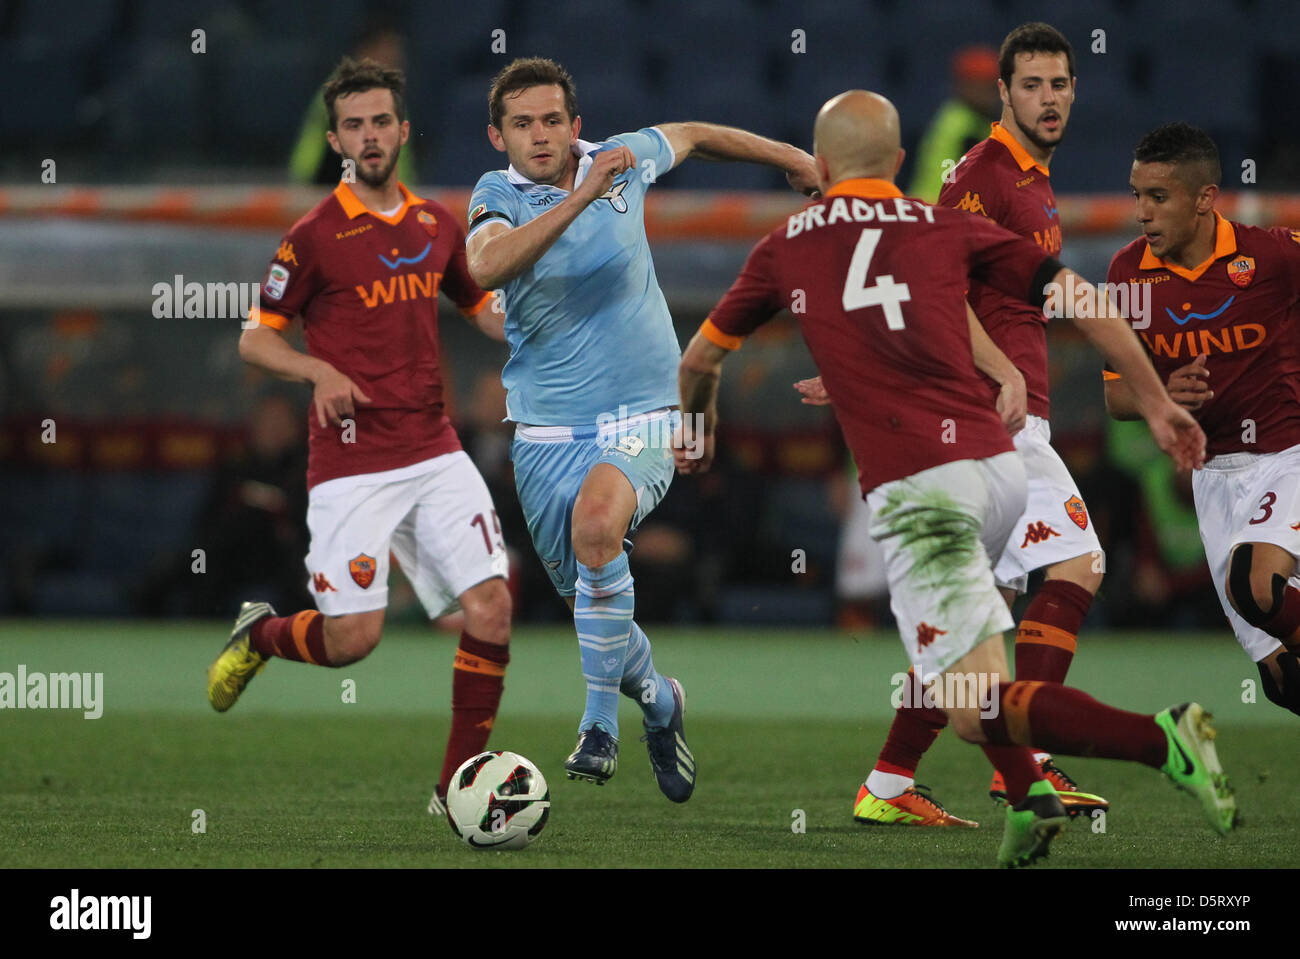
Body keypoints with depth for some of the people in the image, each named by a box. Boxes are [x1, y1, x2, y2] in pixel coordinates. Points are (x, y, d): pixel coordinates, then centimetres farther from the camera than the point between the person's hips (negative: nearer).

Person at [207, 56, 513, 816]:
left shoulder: (436, 224, 10)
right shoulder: (315, 236, -6)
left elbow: (483, 309, 25)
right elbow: (256, 339, -2)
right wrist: (320, 372, -20)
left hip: (435, 453, 5)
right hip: (352, 464, -5)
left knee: (491, 605, -9)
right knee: (354, 637, -10)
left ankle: (461, 784, 3)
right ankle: (259, 636, 25)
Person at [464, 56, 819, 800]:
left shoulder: (624, 161, -1)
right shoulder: (498, 195, -6)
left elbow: (693, 136, 22)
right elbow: (487, 266, -30)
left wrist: (788, 157, 30)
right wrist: (581, 197, -37)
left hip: (640, 419, -2)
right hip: (547, 428, 2)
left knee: (597, 519, -33)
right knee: (589, 603, 9)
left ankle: (601, 722, -25)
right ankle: (658, 700, 41)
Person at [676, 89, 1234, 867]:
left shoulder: (785, 249, 14)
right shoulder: (950, 227, 16)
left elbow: (701, 358, 27)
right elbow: (1075, 297, 7)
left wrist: (698, 433, 48)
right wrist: (1155, 399, 12)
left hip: (914, 483, -4)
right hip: (1000, 463, 4)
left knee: (974, 710, -7)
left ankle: (1160, 739, -29)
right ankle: (1029, 795, 16)